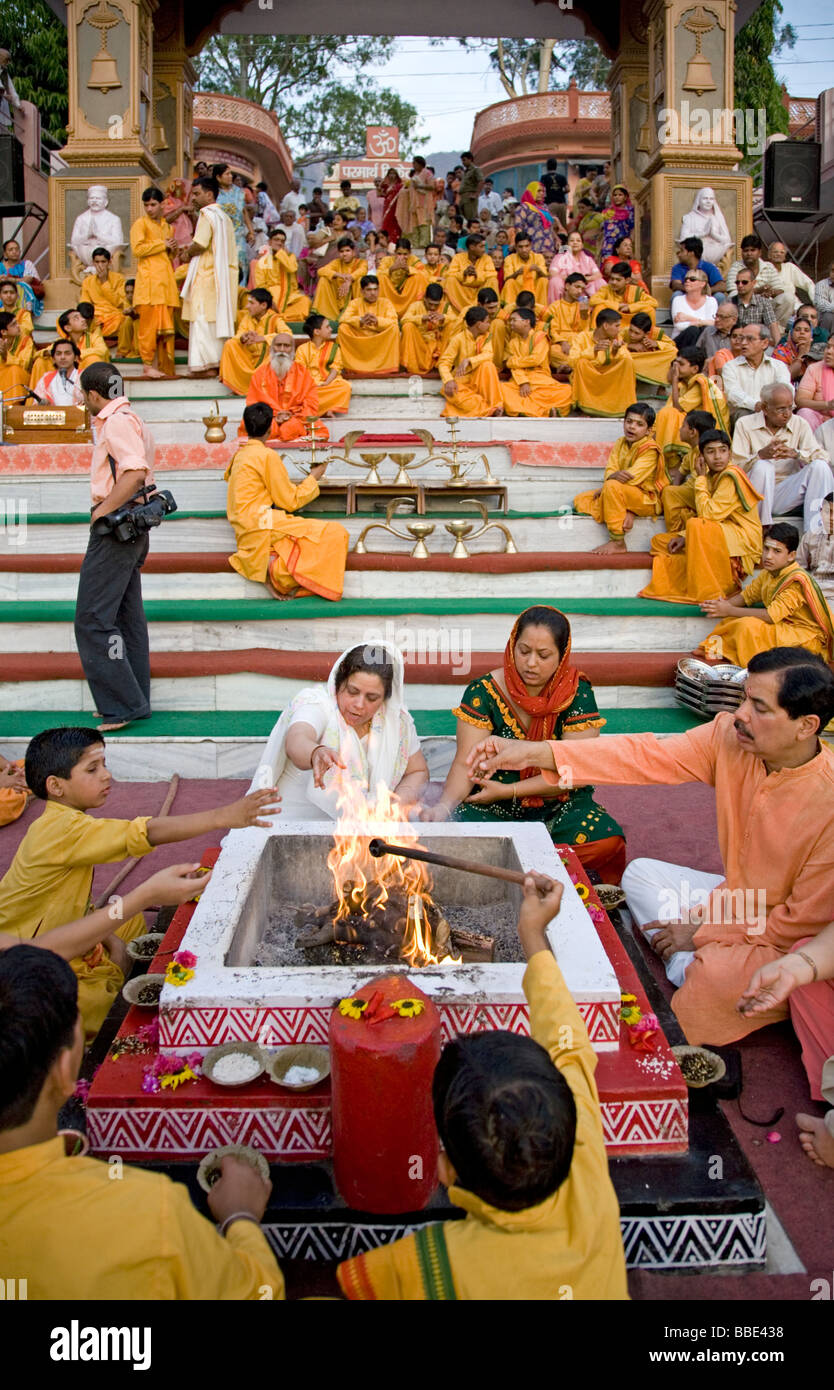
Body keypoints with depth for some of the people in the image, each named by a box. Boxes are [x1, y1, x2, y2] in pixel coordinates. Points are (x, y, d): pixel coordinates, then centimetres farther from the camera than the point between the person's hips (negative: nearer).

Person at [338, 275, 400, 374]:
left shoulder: (385, 302, 2)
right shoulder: (355, 303, 2)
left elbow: (394, 322, -13)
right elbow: (343, 319, -13)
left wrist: (377, 320, -32)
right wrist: (361, 320, -32)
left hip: (381, 339, 0)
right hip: (359, 338, 1)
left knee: (394, 328, -26)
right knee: (343, 327, -22)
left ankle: (389, 365, -24)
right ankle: (351, 365, -20)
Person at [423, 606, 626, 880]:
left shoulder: (577, 693, -6)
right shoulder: (483, 691, -6)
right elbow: (464, 764, -9)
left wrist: (509, 790, -15)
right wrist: (444, 805, -29)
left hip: (560, 807, 1)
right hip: (492, 808, 0)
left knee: (606, 842, -28)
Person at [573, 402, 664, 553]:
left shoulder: (650, 449, -15)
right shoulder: (620, 443, 7)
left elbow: (633, 478, -25)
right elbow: (609, 471, -1)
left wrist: (607, 484, -14)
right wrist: (615, 476, -26)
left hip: (647, 500, -8)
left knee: (612, 486, -37)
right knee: (580, 501, -1)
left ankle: (617, 542, -30)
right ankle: (626, 512, -17)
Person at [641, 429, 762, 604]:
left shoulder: (730, 476, -17)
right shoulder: (710, 475, 9)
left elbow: (708, 515, -24)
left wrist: (700, 478, -15)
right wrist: (685, 536, -6)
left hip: (743, 539, -9)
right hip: (720, 535, 9)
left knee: (697, 526, -37)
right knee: (659, 541, 7)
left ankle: (713, 595, -29)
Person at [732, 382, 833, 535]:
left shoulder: (800, 424, 7)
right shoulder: (745, 424, 0)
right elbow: (735, 465, -10)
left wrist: (796, 453, -24)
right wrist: (761, 455, -29)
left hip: (786, 496, 3)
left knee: (820, 467, -19)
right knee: (763, 466, -31)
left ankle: (814, 533, -26)